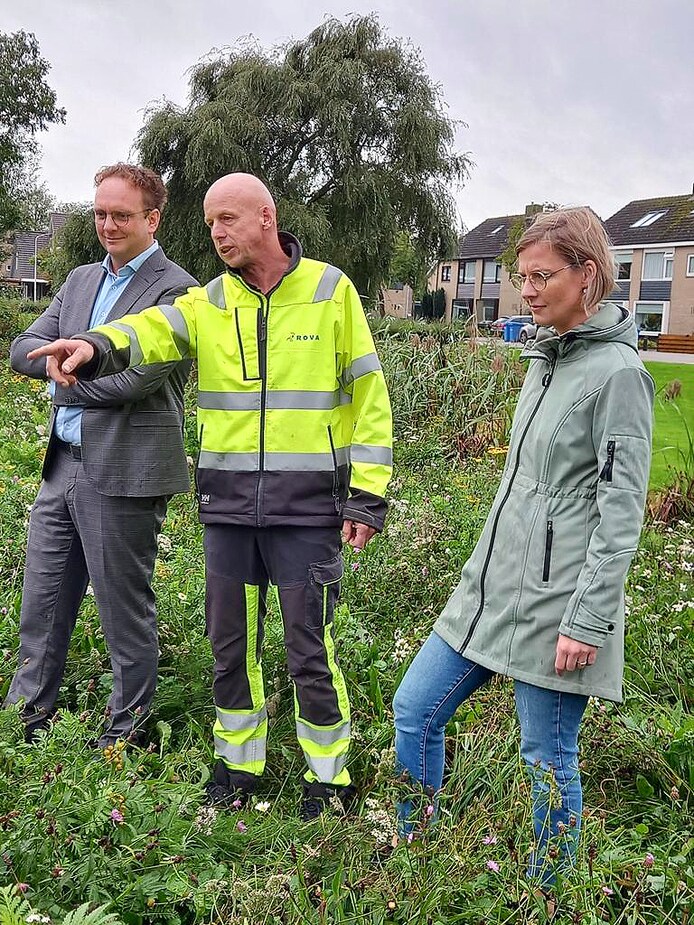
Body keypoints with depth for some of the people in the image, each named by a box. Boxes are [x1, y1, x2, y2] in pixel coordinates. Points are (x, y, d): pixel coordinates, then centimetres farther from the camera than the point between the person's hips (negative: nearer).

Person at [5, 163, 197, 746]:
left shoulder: (177, 291, -10)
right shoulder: (81, 280, 15)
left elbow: (132, 379, -21)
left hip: (123, 476, -7)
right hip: (62, 465, 8)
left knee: (126, 615, 7)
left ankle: (124, 739, 25)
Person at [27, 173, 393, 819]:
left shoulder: (330, 291, -1)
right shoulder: (208, 303, 6)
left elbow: (368, 397, -1)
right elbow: (151, 329, -15)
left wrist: (367, 495, -5)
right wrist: (96, 346, -38)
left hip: (306, 506, -3)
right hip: (227, 504, 4)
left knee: (310, 651, 4)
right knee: (230, 644, 14)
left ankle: (330, 777, 25)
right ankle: (237, 763, 35)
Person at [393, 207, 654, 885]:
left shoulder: (616, 372, -12)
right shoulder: (546, 359, 13)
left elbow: (620, 512, -15)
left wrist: (588, 622, -18)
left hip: (555, 603, -8)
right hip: (493, 586, 9)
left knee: (547, 757, 6)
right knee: (413, 711, 11)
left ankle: (546, 896, 30)